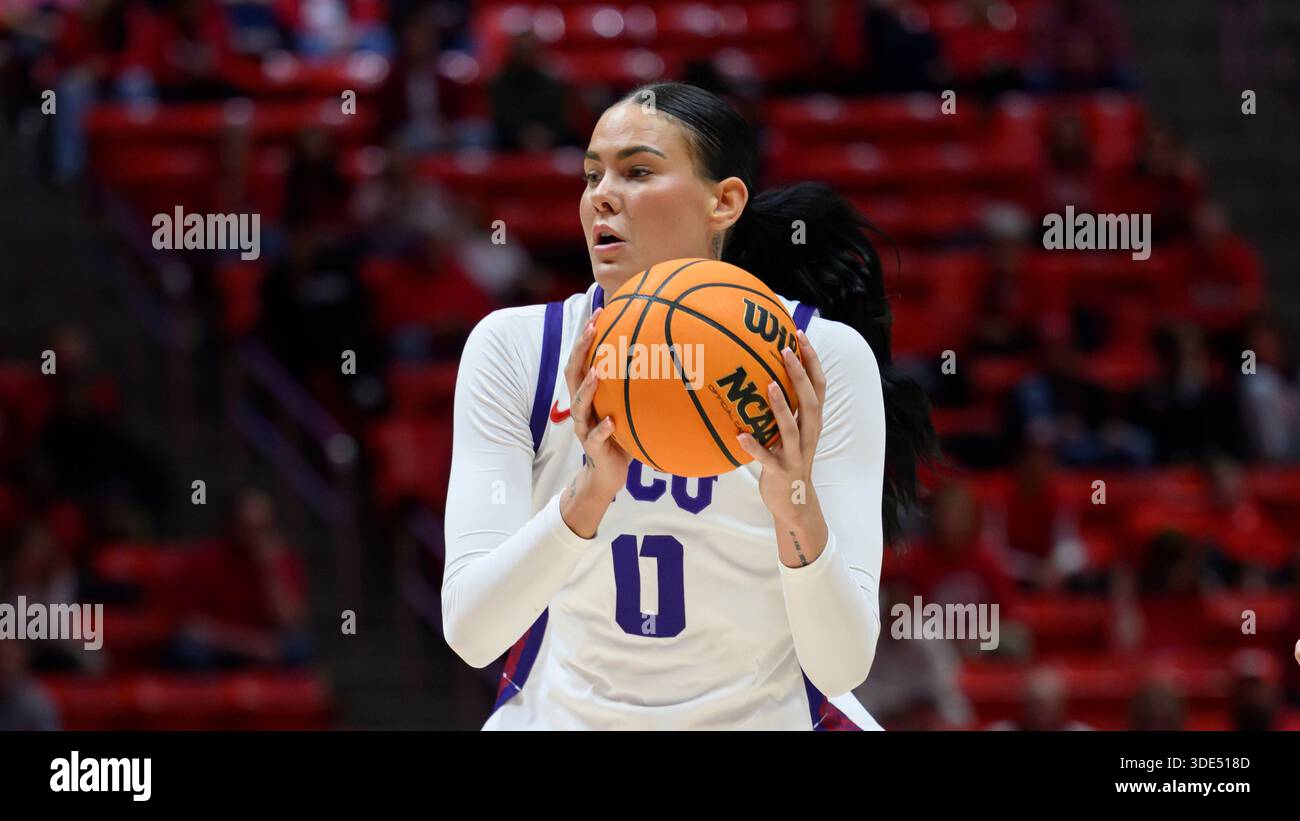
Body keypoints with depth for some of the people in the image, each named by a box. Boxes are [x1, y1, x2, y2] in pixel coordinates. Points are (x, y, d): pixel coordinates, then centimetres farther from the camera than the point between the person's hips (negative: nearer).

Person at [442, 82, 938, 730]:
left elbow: (843, 666, -16)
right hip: (565, 715, 2)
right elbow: (468, 632, -17)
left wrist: (796, 507, -31)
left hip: (772, 718, -1)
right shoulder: (512, 348, -8)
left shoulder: (822, 359, -11)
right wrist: (591, 491, -30)